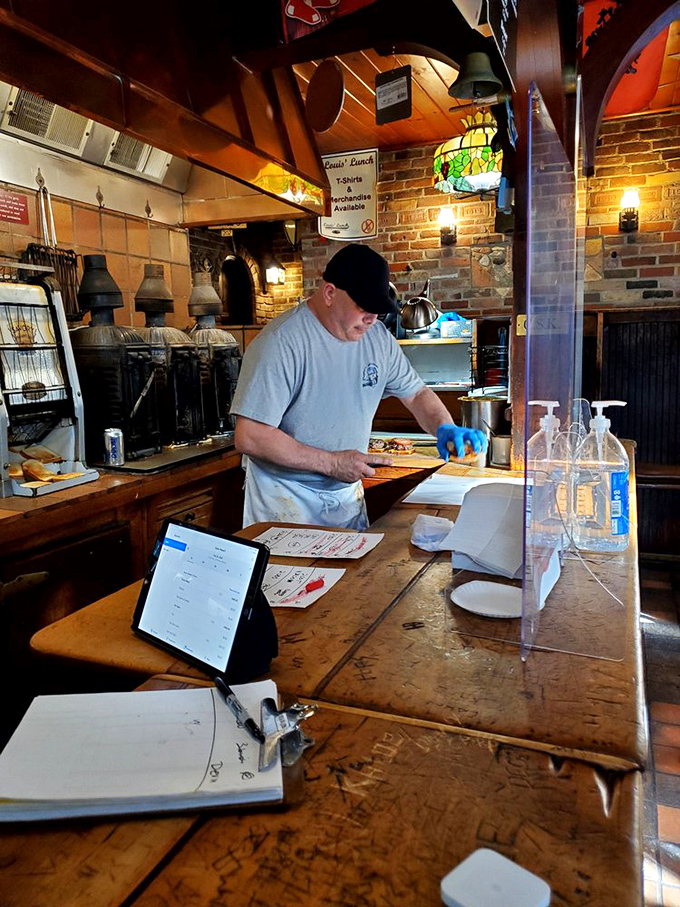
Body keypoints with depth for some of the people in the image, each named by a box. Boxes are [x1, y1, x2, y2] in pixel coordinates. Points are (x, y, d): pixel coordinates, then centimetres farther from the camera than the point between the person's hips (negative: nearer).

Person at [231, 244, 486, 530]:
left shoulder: (377, 337, 0)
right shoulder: (281, 342, -22)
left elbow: (416, 393, 11)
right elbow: (249, 437, -25)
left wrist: (445, 427, -10)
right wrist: (332, 463, -24)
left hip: (348, 495, 6)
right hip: (287, 501, -6)